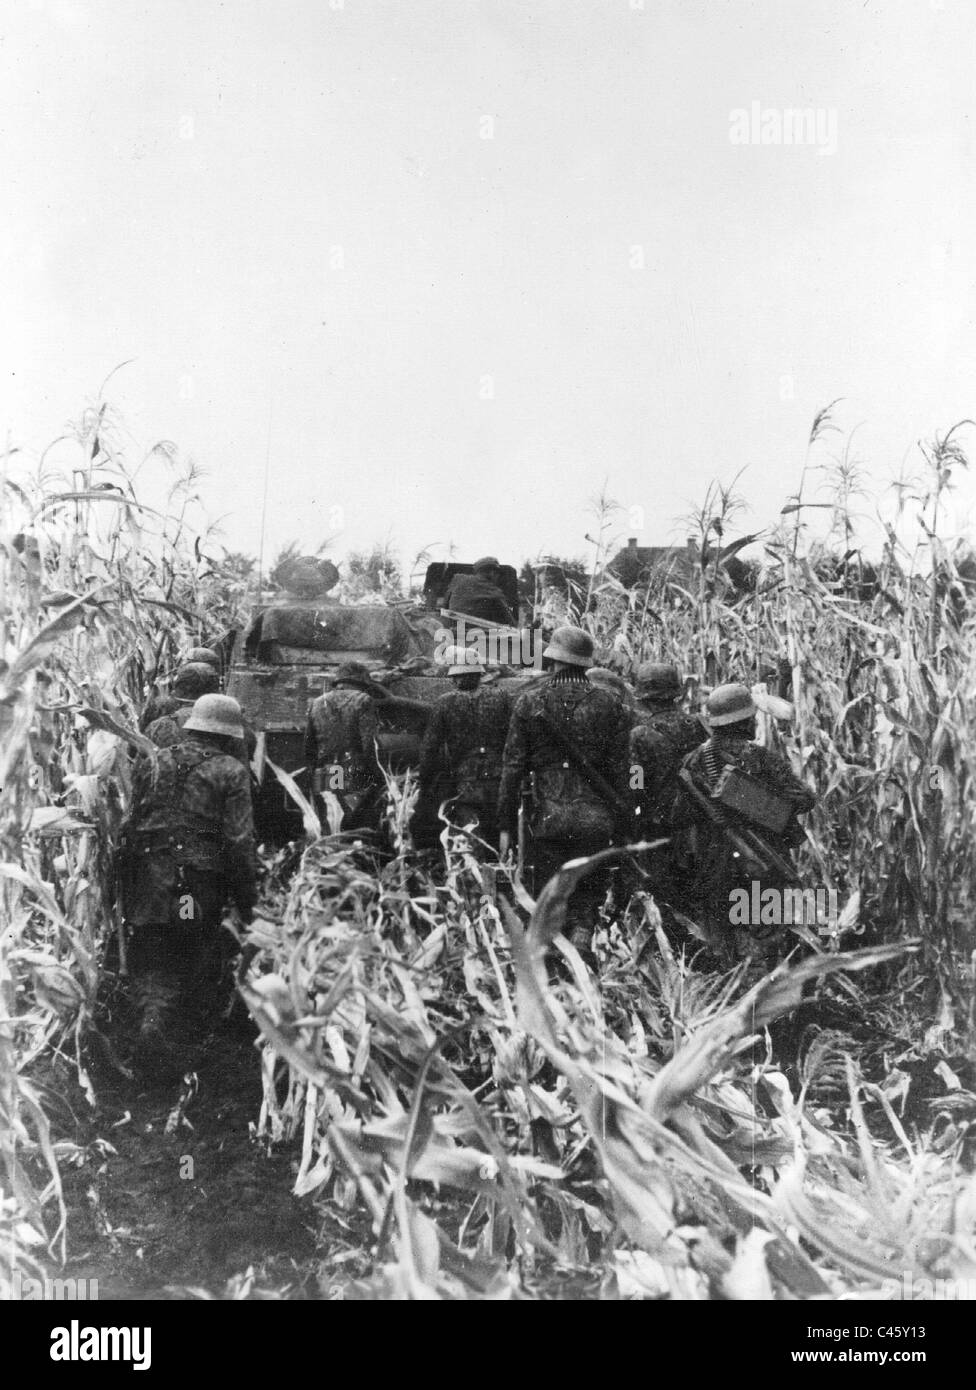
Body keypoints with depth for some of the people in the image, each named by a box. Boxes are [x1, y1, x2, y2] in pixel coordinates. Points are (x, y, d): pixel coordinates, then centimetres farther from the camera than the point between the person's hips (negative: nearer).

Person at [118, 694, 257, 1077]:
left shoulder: (152, 764, 10)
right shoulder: (229, 772, -2)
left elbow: (128, 826, 11)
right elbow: (239, 842, -8)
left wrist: (125, 894, 18)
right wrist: (248, 901, 0)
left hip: (145, 887, 3)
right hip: (200, 886, -3)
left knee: (151, 966, 10)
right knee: (200, 972, 14)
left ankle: (152, 1017, -15)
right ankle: (183, 1043, 19)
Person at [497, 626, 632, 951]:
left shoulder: (530, 701, 2)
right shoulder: (610, 705, 2)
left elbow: (513, 766, 1)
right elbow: (620, 771, 1)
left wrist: (506, 824, 6)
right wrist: (623, 828, 7)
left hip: (548, 816, 0)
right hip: (595, 819, 0)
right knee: (586, 901, 10)